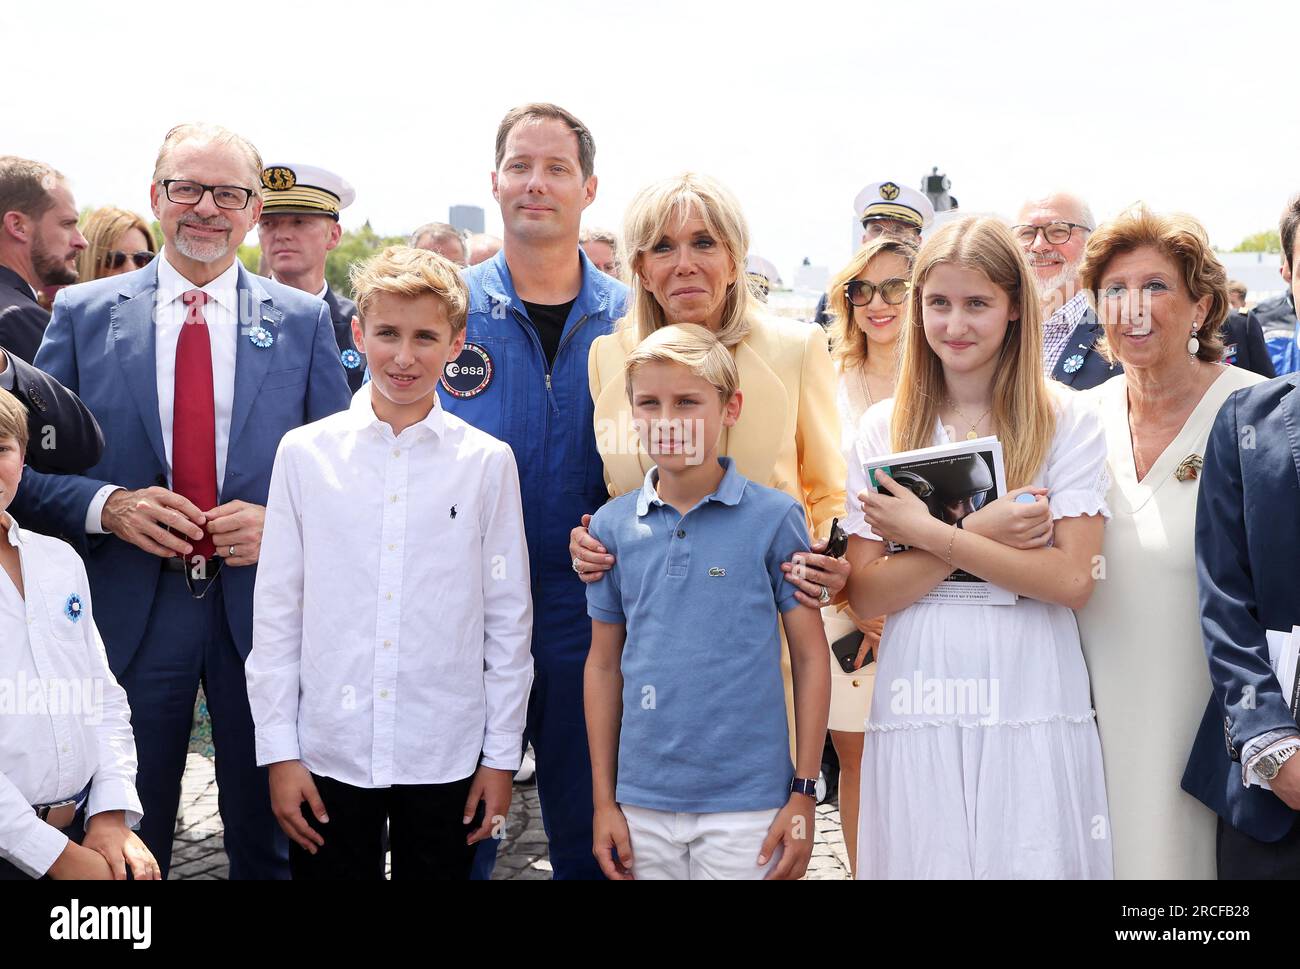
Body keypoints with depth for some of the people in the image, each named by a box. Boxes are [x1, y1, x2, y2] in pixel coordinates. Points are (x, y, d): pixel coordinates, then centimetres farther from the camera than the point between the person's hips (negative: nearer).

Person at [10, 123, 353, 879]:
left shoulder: (303, 321, 3)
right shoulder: (84, 314, 2)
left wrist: (280, 520, -13)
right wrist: (108, 505, -16)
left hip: (263, 603, 1)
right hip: (130, 609, 0)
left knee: (269, 841, 15)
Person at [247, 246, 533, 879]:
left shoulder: (488, 463, -1)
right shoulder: (304, 453, 0)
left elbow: (508, 619, 3)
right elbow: (276, 614, 3)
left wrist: (501, 756, 3)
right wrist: (279, 751, 1)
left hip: (446, 757, 0)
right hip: (328, 754, 0)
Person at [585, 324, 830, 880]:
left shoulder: (775, 517, -5)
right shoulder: (613, 525, 3)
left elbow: (810, 657, -2)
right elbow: (604, 665, 8)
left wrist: (804, 794, -4)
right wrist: (604, 800, 7)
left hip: (747, 805, -2)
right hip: (643, 804, 3)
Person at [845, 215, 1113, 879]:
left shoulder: (1067, 421, 0)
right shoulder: (882, 429, 5)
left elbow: (1072, 580, -10)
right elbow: (864, 595, -2)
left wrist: (931, 535, -12)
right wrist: (978, 534, -13)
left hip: (1031, 710, -1)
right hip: (918, 713, 1)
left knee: (1034, 862, 2)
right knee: (925, 863, 5)